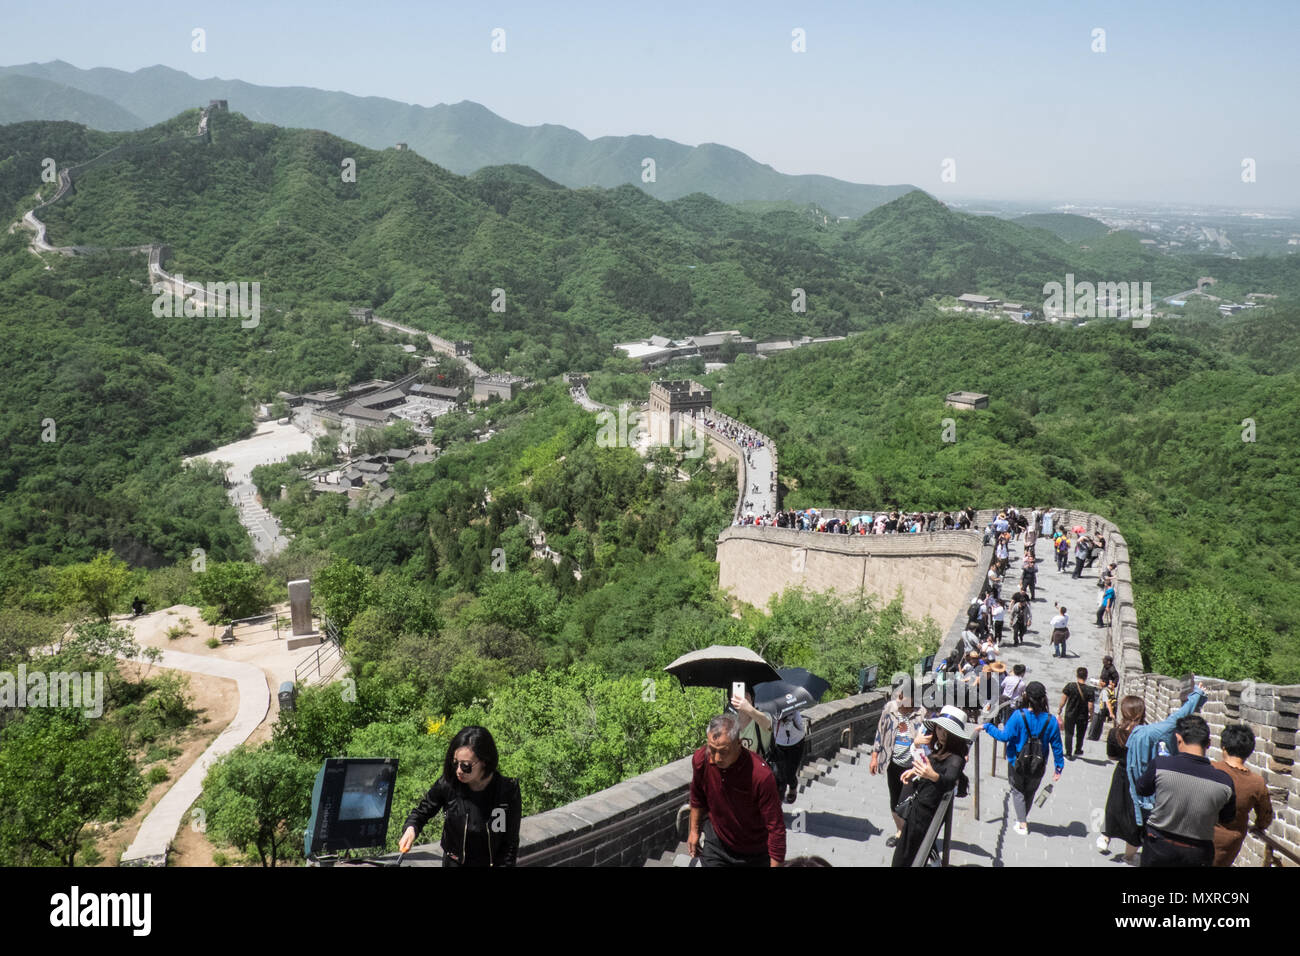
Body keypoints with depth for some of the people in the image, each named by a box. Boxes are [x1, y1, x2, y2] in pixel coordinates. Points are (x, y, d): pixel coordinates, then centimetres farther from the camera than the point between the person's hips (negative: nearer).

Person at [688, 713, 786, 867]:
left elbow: (776, 828, -25)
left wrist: (775, 864, -23)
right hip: (716, 843, 3)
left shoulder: (761, 775, -35)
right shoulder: (700, 759, -21)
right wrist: (694, 830, 12)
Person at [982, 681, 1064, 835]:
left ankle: (1022, 824, 15)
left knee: (1018, 791, 18)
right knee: (1030, 792, 25)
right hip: (1038, 766, 3)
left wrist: (987, 727, -9)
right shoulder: (1050, 721, -12)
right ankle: (1024, 818, 44)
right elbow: (1057, 746, -5)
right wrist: (1059, 768, 6)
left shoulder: (1019, 716, -22)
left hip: (1017, 764, -3)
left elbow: (1005, 736, -21)